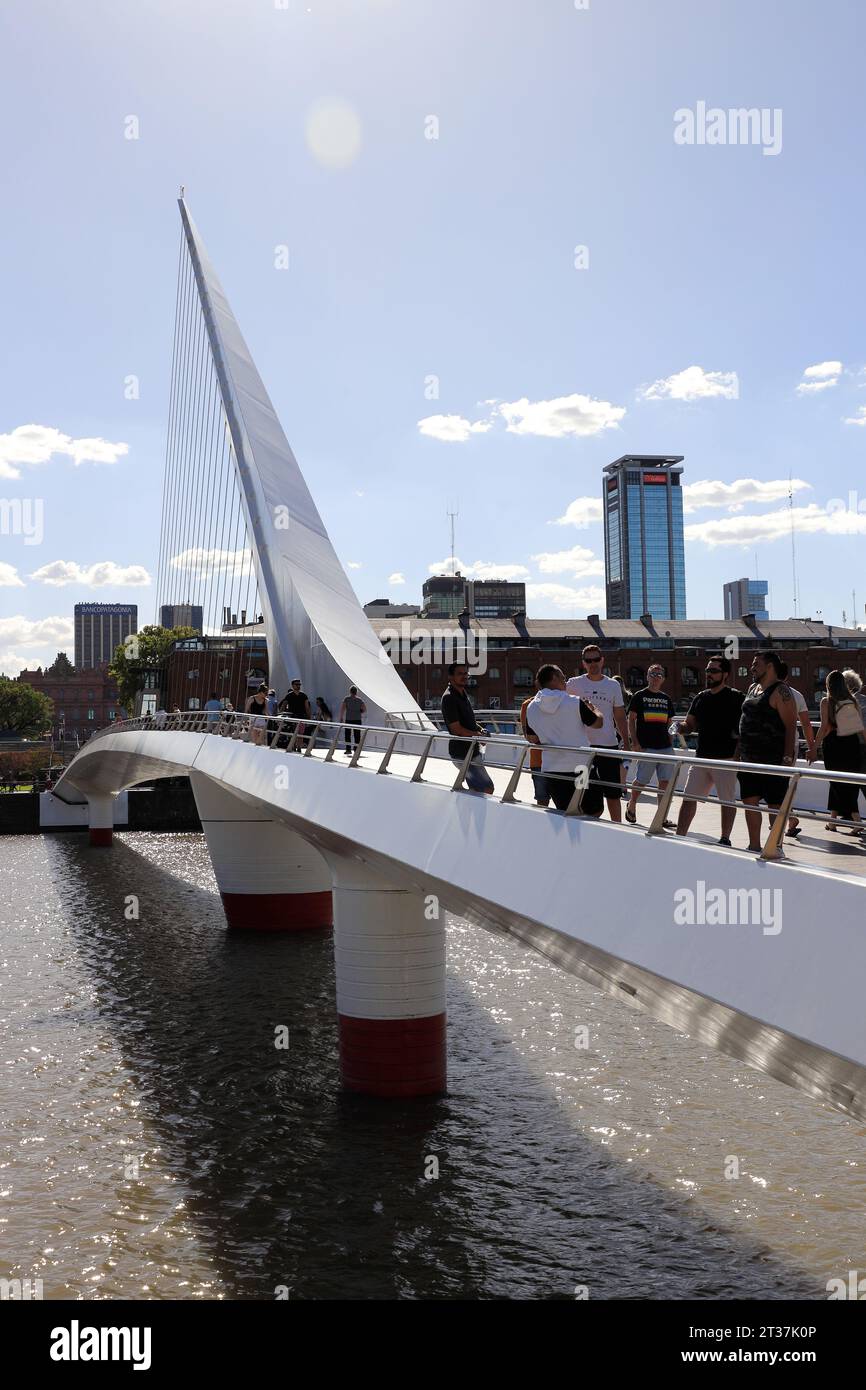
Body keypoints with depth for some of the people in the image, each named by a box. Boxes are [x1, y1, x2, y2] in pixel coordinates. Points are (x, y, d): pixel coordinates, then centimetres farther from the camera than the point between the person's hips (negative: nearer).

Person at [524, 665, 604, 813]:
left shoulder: (531, 708, 2)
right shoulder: (575, 702, -10)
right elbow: (598, 723, 4)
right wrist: (596, 709, 24)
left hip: (551, 771, 4)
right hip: (581, 767, -4)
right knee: (595, 812, 11)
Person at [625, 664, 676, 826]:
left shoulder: (666, 698, 16)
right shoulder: (639, 696, 1)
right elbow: (631, 719, -2)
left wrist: (670, 741, 12)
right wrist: (634, 742, -10)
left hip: (664, 746, 5)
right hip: (646, 746, -5)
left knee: (665, 782, 0)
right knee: (641, 781, 0)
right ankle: (631, 806, 25)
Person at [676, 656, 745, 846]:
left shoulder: (736, 698, -5)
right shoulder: (701, 697, 13)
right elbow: (690, 725, 18)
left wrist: (737, 753, -16)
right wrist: (680, 727, -5)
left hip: (726, 759, -6)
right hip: (701, 757, 6)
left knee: (727, 800, 4)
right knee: (688, 797, 3)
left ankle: (725, 840, 14)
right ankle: (679, 837, 7)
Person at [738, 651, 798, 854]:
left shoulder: (780, 691, -10)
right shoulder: (752, 688, 15)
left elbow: (790, 725, -15)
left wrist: (788, 757, -21)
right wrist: (740, 751, 19)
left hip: (772, 759, -8)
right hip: (750, 759, 8)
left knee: (775, 804, 0)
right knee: (750, 802, 10)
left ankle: (776, 846, 9)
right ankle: (754, 847, 19)